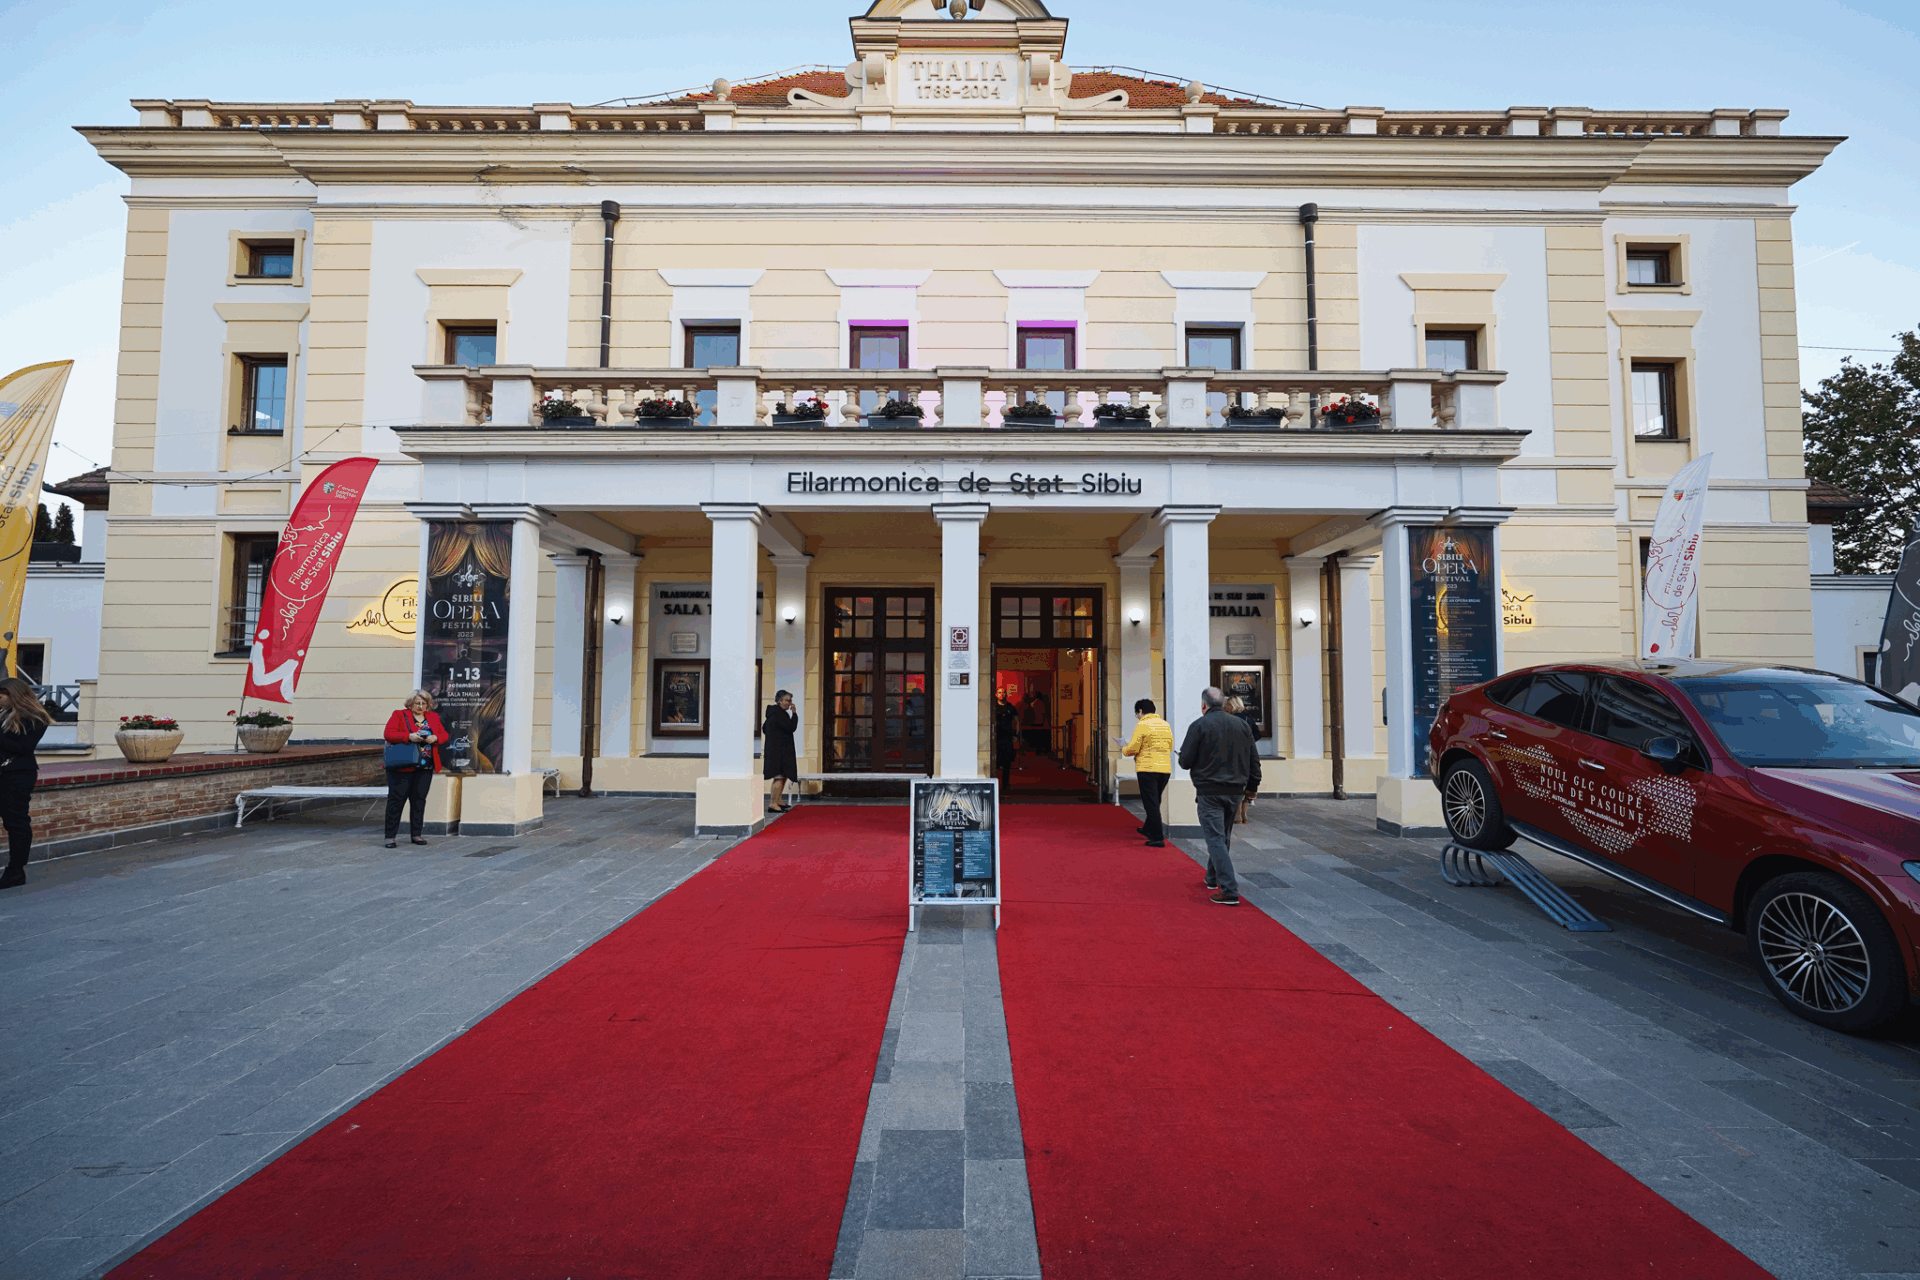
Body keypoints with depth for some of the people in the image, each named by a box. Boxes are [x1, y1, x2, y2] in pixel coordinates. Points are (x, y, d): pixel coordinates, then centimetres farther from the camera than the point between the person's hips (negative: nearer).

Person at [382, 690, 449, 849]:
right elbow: (388, 733, -9)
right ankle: (390, 836, 4)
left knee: (419, 800, 7)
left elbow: (445, 734, 13)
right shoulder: (399, 715, 1)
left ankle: (416, 834, 14)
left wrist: (435, 738, -9)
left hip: (425, 768, 4)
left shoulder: (433, 717, 14)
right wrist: (409, 736, -22)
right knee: (396, 799, -2)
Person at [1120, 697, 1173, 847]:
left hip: (1148, 768, -7)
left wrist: (1123, 750, 9)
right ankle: (1149, 829, 39)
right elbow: (1170, 746, 15)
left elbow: (1133, 748, -11)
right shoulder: (1165, 724, 10)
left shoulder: (1142, 725, -9)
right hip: (1165, 768, 7)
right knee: (1155, 802, 22)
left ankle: (1158, 838, -3)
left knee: (1151, 804, -1)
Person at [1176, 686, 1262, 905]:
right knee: (1224, 837, 21)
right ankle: (1212, 878, 38)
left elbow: (1185, 761, -9)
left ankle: (1230, 892, -11)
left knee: (1216, 839, -5)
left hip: (1210, 792, -6)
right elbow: (1254, 760, 11)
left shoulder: (1199, 726, -10)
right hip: (1234, 792, 6)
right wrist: (1252, 786, 20)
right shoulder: (1241, 725, 7)